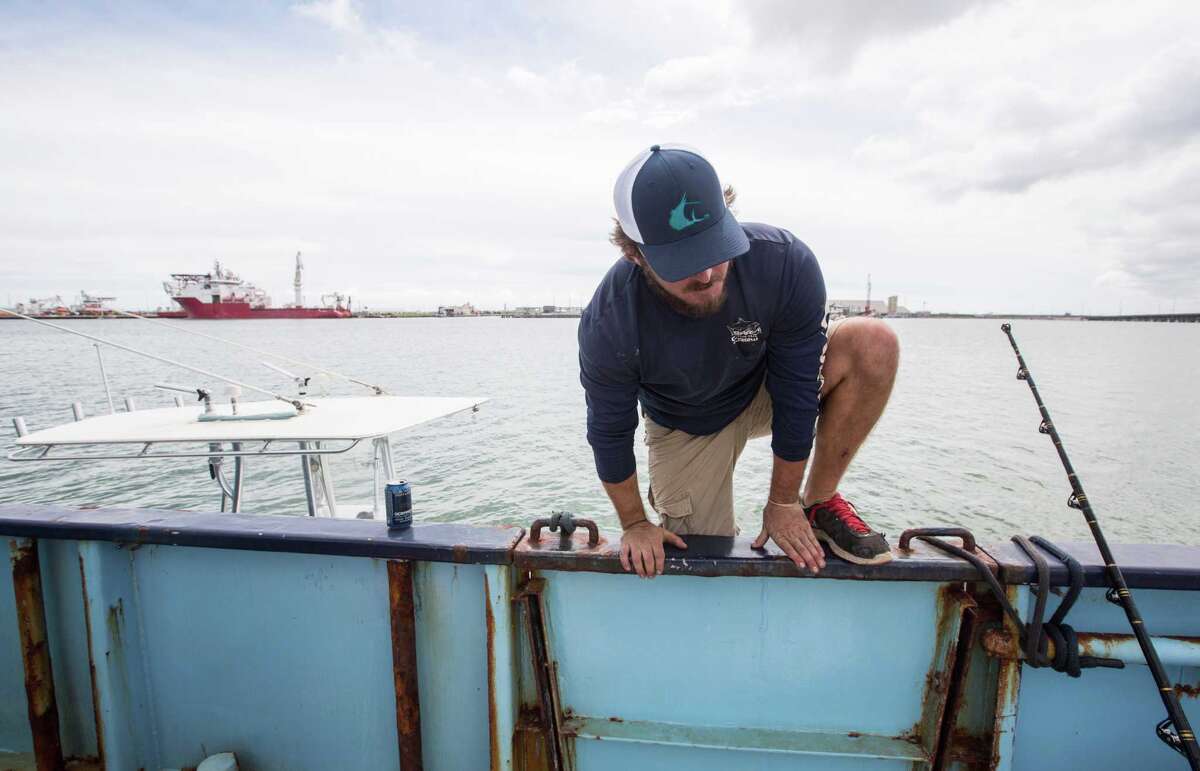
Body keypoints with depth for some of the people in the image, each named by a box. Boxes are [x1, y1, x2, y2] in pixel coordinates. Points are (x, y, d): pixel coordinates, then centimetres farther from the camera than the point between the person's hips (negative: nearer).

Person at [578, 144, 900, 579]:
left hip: (765, 391, 2)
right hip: (684, 429, -1)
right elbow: (609, 435, -17)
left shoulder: (786, 264, -32)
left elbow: (796, 394, -21)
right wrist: (634, 525, -5)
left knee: (874, 344, -25)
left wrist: (783, 502, -13)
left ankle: (819, 503, -9)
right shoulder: (607, 327, -33)